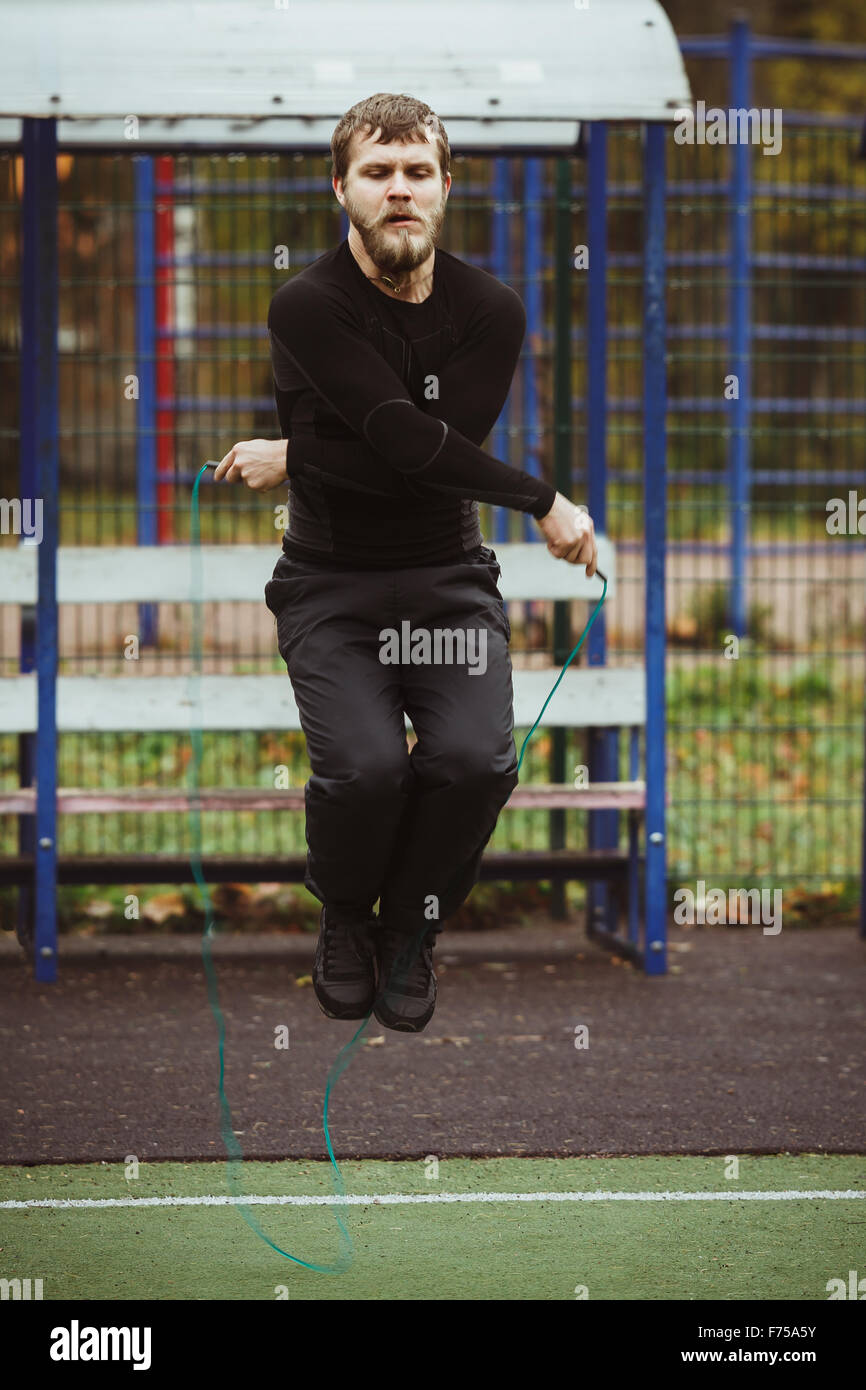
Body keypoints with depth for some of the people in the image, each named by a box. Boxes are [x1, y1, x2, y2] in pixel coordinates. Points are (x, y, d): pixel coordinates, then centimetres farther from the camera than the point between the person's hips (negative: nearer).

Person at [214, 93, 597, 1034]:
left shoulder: (491, 312, -2)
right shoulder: (308, 306, -13)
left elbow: (443, 443, -13)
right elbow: (411, 442, -21)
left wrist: (297, 459, -13)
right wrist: (544, 503, -16)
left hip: (448, 581, 2)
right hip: (332, 586, -2)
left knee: (475, 759, -25)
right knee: (365, 764, -28)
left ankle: (409, 931, 5)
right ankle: (344, 920, 7)